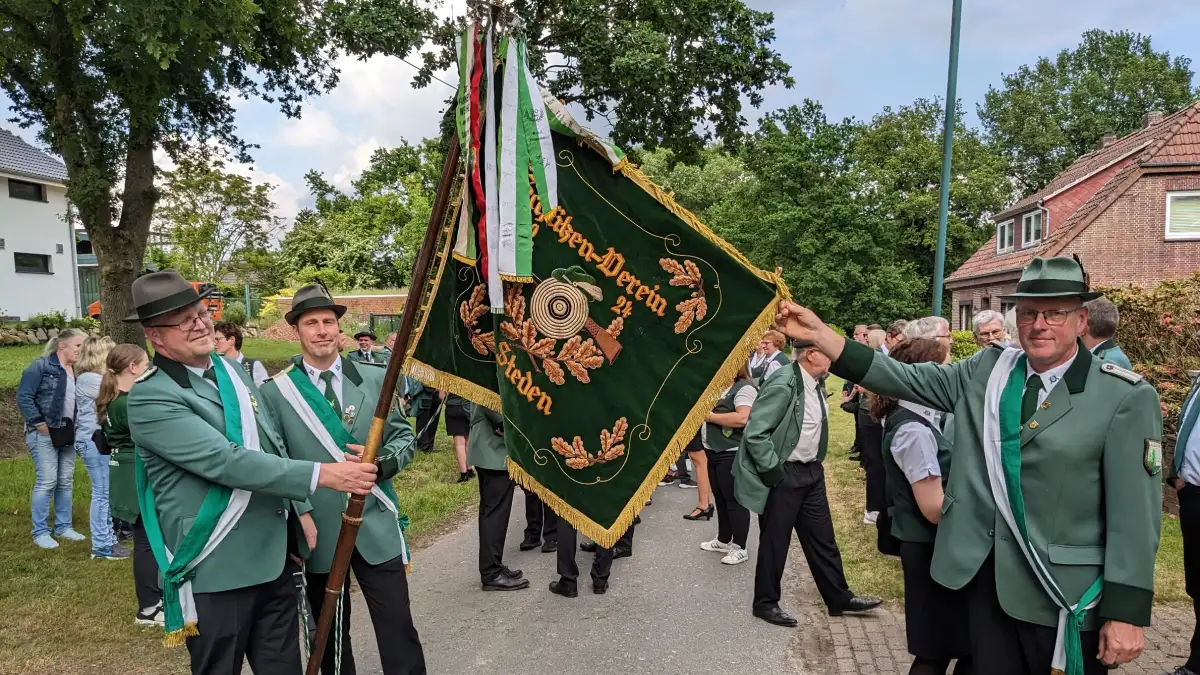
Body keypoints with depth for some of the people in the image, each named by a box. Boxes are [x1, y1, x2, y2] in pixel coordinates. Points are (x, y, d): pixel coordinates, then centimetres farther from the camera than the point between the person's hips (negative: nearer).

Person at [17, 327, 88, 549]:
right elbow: (24, 396, -14)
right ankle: (40, 532, 6)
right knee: (47, 482, -6)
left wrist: (77, 426, 5)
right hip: (45, 434, -7)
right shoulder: (41, 366, -10)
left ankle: (63, 527, 22)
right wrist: (39, 423, -16)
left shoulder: (76, 371, 10)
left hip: (68, 433, 7)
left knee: (66, 482, 11)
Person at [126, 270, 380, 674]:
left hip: (274, 559, 7)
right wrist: (321, 475, -28)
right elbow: (227, 461, -26)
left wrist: (300, 508, 12)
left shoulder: (232, 370, 9)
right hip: (216, 573, -6)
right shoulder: (150, 398, -16)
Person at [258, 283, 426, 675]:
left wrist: (380, 462, -14)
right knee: (329, 636, 17)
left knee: (399, 631, 3)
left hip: (376, 527, 1)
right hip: (317, 532, 0)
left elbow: (404, 437, 5)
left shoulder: (375, 378, 2)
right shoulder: (275, 392, -4)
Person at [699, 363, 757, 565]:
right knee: (720, 498, 18)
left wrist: (710, 416, -20)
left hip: (732, 454, -9)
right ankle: (723, 540, 31)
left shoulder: (745, 388, -14)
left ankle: (739, 548, 8)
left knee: (734, 500, -1)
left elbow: (742, 418, -27)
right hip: (714, 451, 9)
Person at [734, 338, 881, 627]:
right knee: (775, 541, 7)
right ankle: (766, 603, 24)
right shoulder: (783, 384, -23)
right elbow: (754, 433, -25)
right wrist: (774, 472, -20)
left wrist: (815, 463, 14)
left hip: (810, 471, 8)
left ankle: (839, 597, 32)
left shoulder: (813, 383, 4)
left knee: (822, 538, 18)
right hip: (784, 476, -8)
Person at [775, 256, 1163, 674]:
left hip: (1062, 593, -3)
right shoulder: (987, 371, 2)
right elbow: (907, 379, -3)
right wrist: (820, 334, -12)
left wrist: (1126, 612, -11)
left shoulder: (1127, 398, -9)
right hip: (985, 578, 4)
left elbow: (1135, 515, -10)